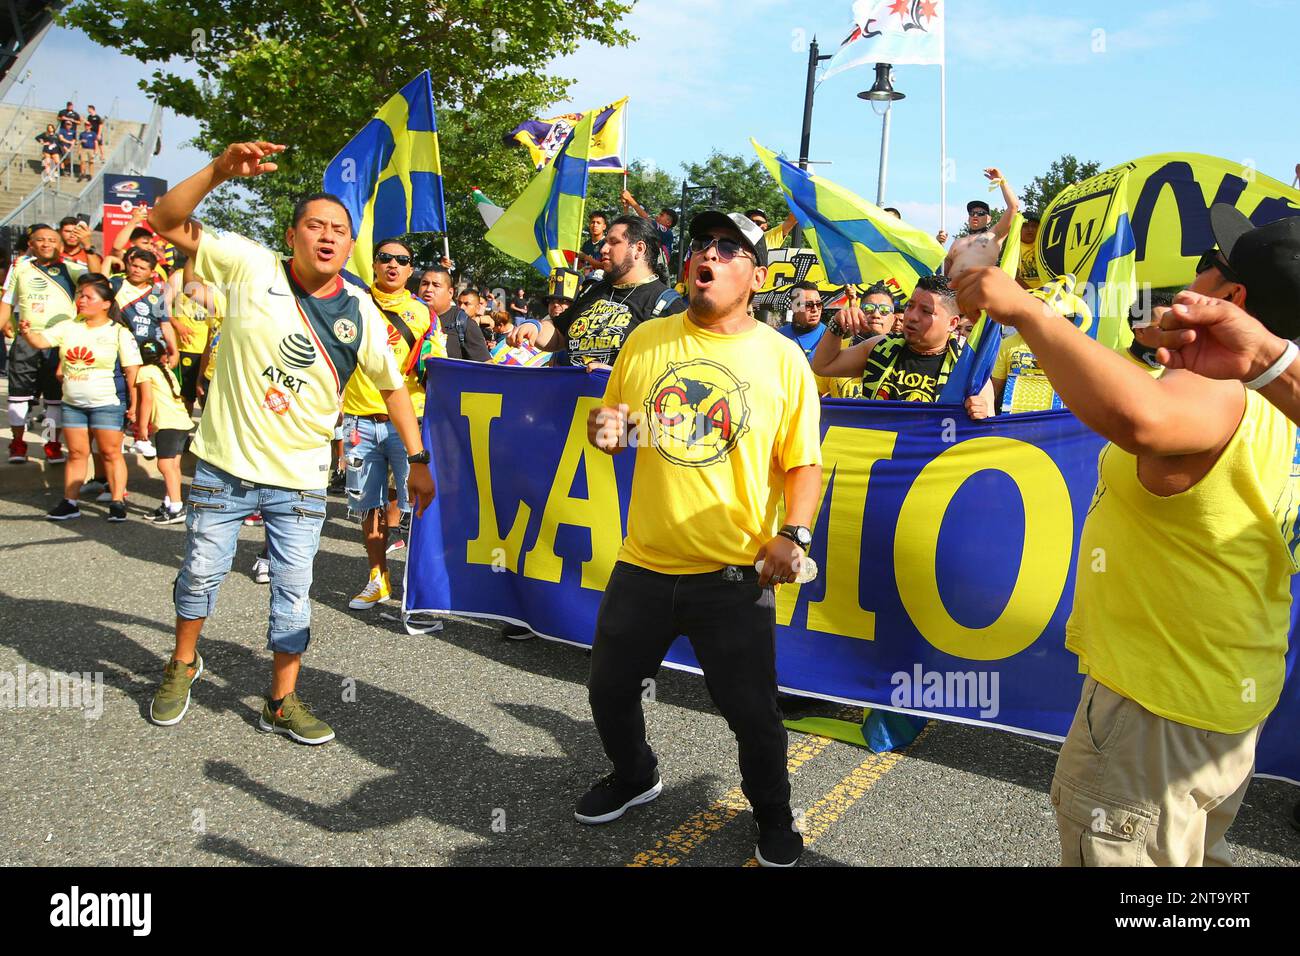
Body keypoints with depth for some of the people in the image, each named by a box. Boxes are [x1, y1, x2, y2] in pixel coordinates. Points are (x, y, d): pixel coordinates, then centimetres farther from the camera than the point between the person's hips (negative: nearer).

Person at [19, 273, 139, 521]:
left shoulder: (119, 332, -6)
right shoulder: (69, 327, 7)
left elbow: (132, 370, -7)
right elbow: (41, 341, 0)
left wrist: (133, 403, -10)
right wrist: (27, 332, -23)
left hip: (108, 404, -5)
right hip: (72, 403, 5)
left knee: (110, 452, -2)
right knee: (76, 453, 11)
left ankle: (117, 502, 4)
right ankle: (70, 503, 16)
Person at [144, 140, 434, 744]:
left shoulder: (361, 314, -3)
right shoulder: (251, 266, -7)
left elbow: (392, 385, 6)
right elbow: (166, 222, -10)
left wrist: (418, 459, 3)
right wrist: (219, 170, -25)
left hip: (299, 478, 1)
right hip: (223, 465, 0)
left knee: (293, 590, 5)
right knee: (201, 571, 13)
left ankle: (282, 702, 21)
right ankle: (183, 666, 41)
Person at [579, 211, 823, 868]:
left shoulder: (783, 358, -4)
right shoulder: (646, 340, 4)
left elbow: (803, 463, -3)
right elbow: (612, 426, 15)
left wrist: (793, 533, -17)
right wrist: (604, 429, -7)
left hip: (734, 574, -3)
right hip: (644, 565, 4)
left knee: (753, 713, 6)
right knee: (608, 689, 17)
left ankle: (773, 816, 36)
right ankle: (635, 777, 48)